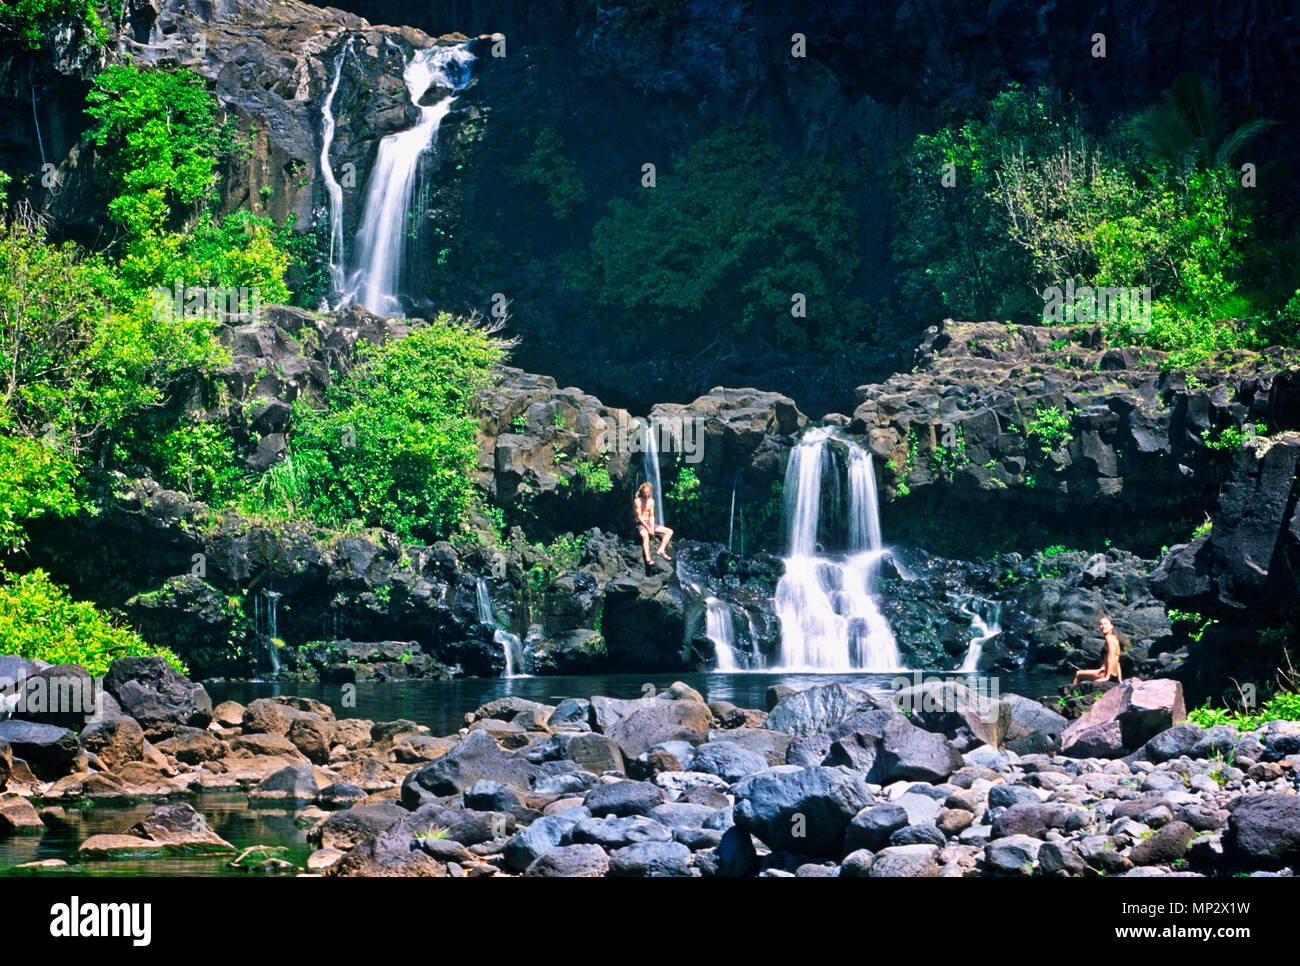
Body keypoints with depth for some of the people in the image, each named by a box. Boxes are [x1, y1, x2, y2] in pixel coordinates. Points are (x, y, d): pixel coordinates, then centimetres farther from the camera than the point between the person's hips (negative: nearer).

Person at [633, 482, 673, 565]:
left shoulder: (651, 501, 11)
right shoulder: (637, 501, -8)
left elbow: (651, 516, 9)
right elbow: (639, 517, -13)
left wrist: (652, 528, -8)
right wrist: (648, 528, -18)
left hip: (649, 523, 7)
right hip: (640, 524, -7)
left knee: (669, 532, -3)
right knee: (645, 535, -42)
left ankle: (661, 550, -16)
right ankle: (648, 558, -52)